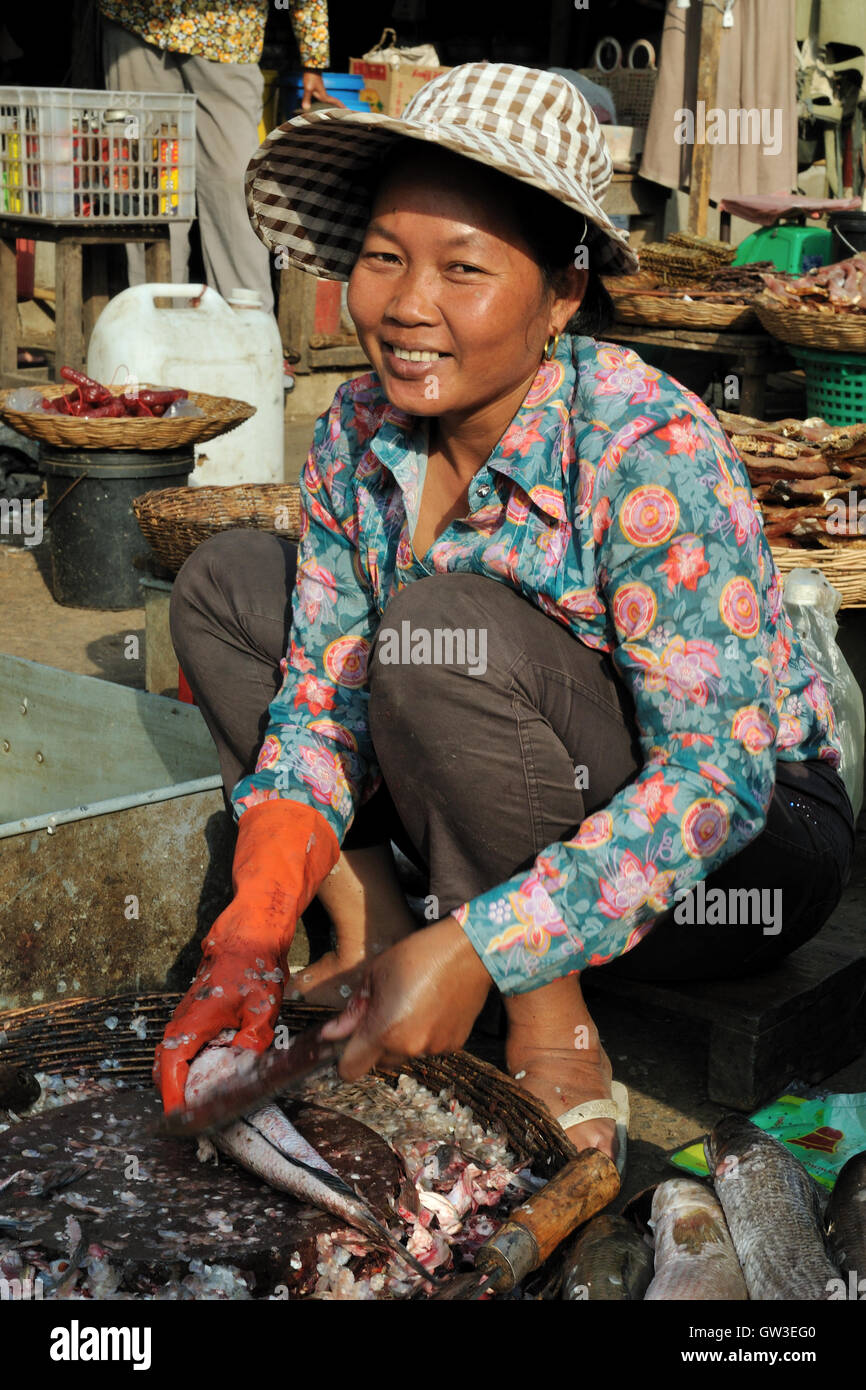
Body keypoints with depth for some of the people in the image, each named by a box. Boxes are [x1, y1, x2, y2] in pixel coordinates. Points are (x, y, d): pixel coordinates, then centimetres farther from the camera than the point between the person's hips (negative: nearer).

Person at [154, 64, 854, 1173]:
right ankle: (366, 938, -2)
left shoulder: (651, 449, -26)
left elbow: (717, 776, -31)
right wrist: (250, 936, -22)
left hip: (750, 843, -6)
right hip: (509, 832, 6)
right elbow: (323, 697, -7)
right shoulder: (358, 434, -7)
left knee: (444, 624, -33)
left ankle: (554, 1040, -17)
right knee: (228, 581, -2)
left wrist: (470, 953, -37)